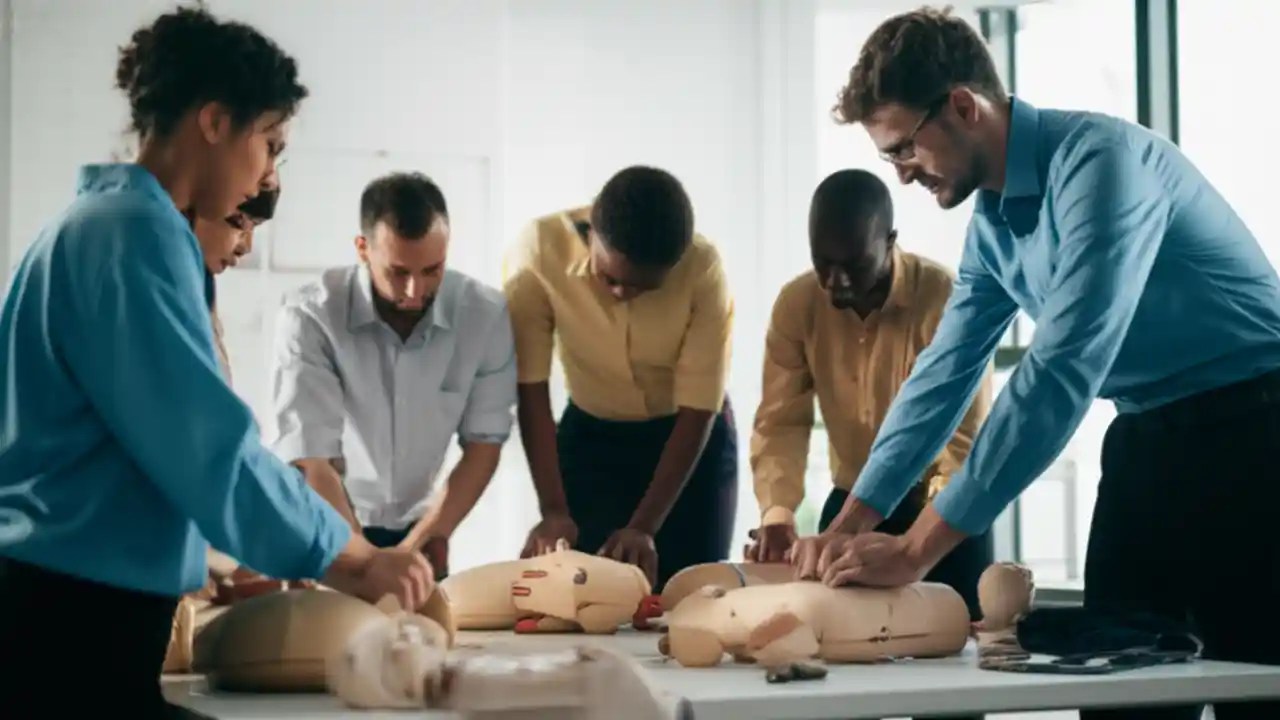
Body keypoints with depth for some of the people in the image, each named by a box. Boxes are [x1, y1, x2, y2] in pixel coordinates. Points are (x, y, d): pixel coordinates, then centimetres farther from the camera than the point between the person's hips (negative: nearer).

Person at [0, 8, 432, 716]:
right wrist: (355, 560, -9)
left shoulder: (101, 224, 17)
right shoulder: (135, 231, -15)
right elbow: (207, 445, -19)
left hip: (60, 601, 10)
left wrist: (201, 574, 18)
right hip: (77, 616, -10)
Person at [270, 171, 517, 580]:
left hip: (416, 526, 2)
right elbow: (311, 460, -26)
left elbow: (484, 443, -8)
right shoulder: (310, 316, -24)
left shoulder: (486, 314, -16)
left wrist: (427, 538, -15)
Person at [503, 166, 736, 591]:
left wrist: (645, 526, -27)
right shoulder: (539, 252, -26)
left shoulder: (703, 268, -27)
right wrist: (553, 510, -25)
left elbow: (698, 411, -21)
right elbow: (531, 389, -19)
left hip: (691, 437, -1)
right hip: (590, 435, 1)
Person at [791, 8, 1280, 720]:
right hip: (1148, 439, 8)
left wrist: (916, 549, -29)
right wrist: (853, 523, 4)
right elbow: (943, 374, 13)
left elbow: (1063, 371, -30)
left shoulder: (1101, 157, -22)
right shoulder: (992, 225, 7)